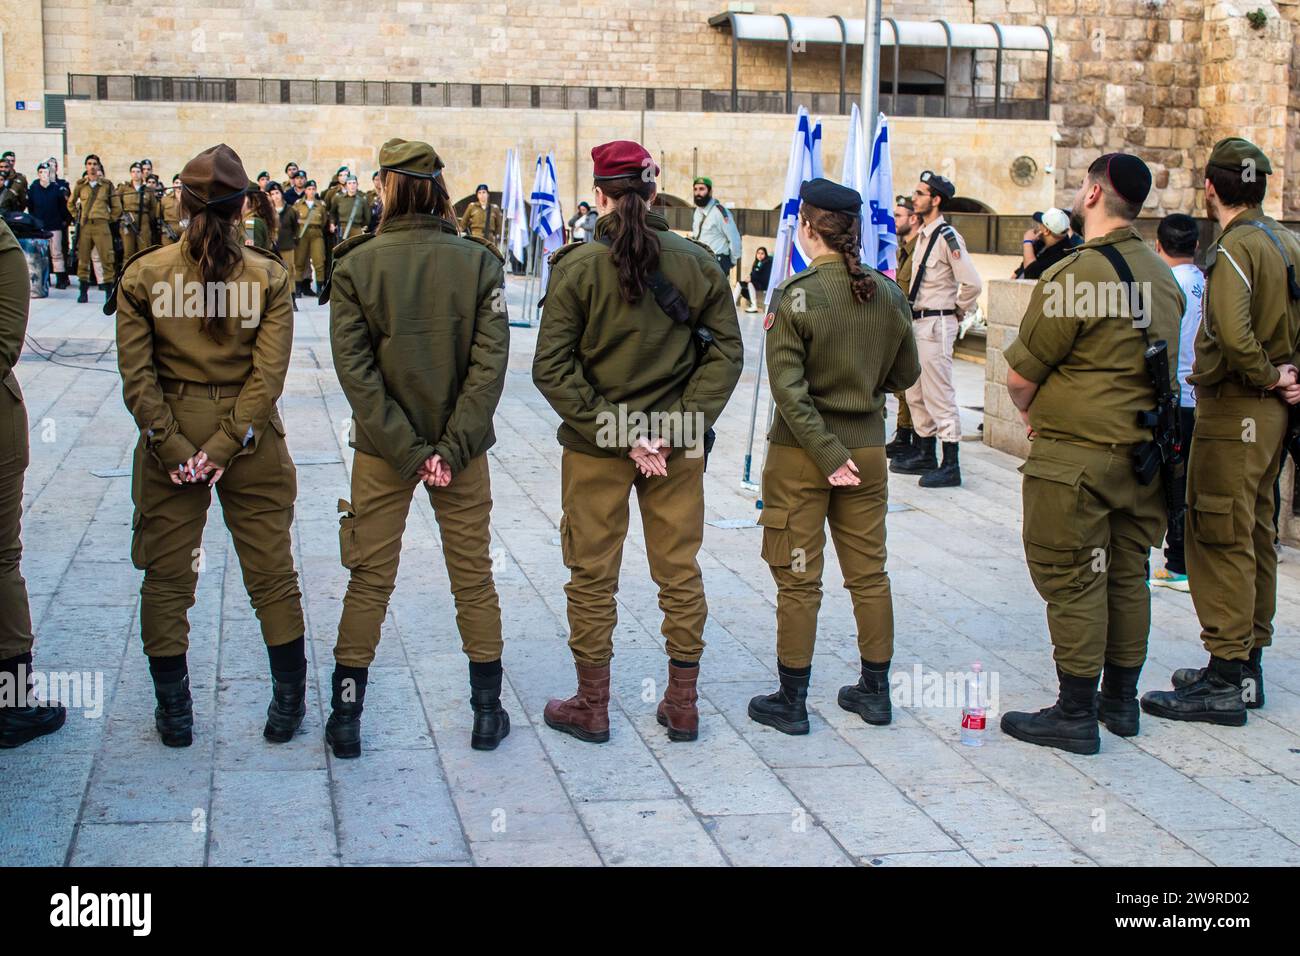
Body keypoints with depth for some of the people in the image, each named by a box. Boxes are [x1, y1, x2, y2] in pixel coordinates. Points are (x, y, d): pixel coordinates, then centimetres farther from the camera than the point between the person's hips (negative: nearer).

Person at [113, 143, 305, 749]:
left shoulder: (143, 275, -5)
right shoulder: (269, 276, -6)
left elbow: (136, 375, -9)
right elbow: (268, 375, -11)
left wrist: (172, 445, -7)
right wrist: (226, 444, -10)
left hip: (169, 438, 0)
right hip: (252, 442, 0)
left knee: (166, 577, 11)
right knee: (272, 573, 11)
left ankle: (174, 713, 18)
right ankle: (289, 703, 19)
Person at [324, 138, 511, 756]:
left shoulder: (356, 266, -7)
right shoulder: (478, 261, -5)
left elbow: (355, 369, -12)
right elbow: (491, 361, -11)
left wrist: (407, 451, -12)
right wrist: (451, 447, -12)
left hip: (381, 449, 0)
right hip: (462, 445, 1)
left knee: (369, 580, 10)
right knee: (473, 576, 12)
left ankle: (345, 719, 16)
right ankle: (487, 715, 19)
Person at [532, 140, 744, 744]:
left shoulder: (577, 266, -10)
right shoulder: (697, 263, -2)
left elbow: (552, 367, -14)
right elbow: (725, 354, -4)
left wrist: (612, 430, -12)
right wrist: (676, 425, -8)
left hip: (596, 446, -2)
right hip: (679, 447, 3)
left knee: (592, 578, 10)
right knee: (680, 575, 13)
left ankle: (592, 707, 20)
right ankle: (682, 706, 21)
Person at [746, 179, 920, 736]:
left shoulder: (794, 297, -16)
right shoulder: (889, 295, -2)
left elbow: (788, 389, -19)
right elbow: (905, 375, 9)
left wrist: (827, 455, -15)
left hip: (800, 455, -4)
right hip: (868, 447, 4)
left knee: (798, 580, 5)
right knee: (869, 573, 15)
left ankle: (791, 701, 13)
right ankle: (875, 691, 24)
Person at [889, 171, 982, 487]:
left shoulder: (947, 237, -16)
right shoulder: (922, 235, 13)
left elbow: (973, 283, -20)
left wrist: (958, 312, -6)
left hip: (937, 324, -10)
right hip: (918, 321, 10)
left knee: (939, 395, -8)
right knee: (916, 393, 16)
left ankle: (950, 466, -3)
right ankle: (924, 454, 27)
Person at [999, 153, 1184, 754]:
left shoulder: (1075, 275, -18)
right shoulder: (1162, 275, 7)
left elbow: (1020, 376, -13)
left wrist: (1032, 414, 7)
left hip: (1076, 456, -8)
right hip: (1145, 452, 8)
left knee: (1072, 581, 0)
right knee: (1127, 575, 15)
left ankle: (1076, 714, 5)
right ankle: (1121, 700, 25)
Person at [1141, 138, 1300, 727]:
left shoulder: (1234, 248, -17)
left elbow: (1233, 334, -32)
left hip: (1234, 412, -9)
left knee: (1219, 540, -5)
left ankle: (1225, 681, -2)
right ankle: (1246, 665, 24)